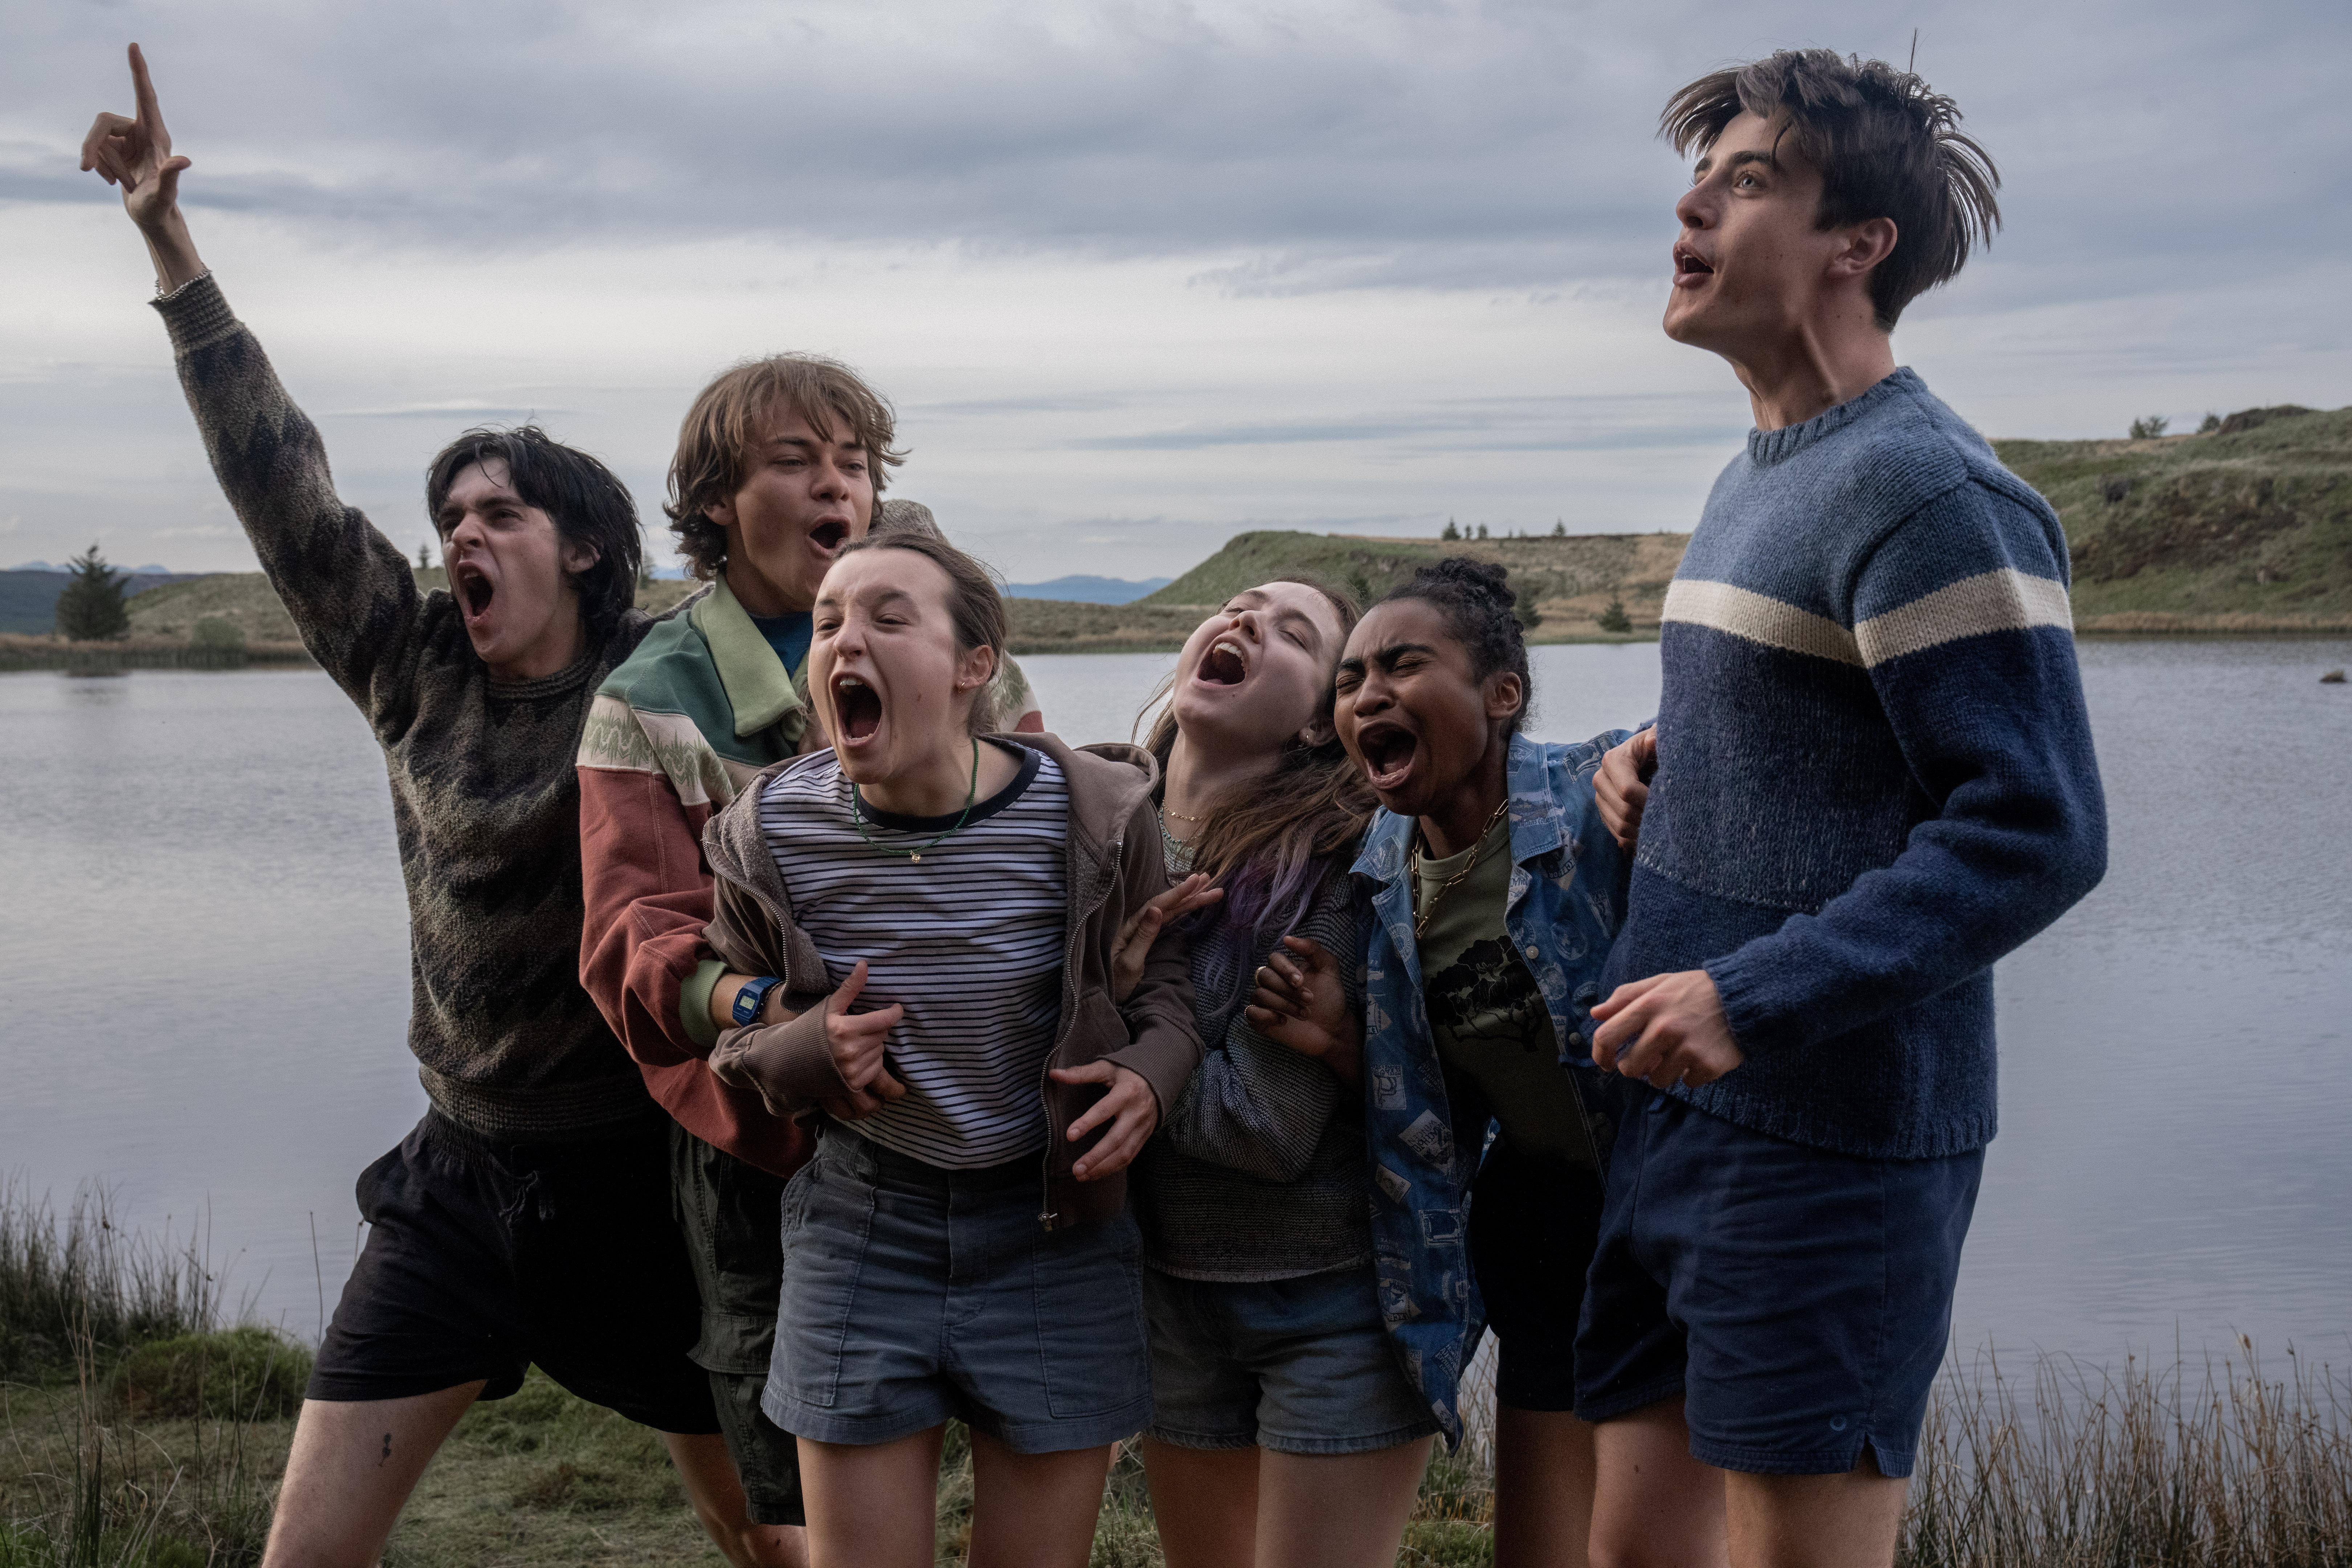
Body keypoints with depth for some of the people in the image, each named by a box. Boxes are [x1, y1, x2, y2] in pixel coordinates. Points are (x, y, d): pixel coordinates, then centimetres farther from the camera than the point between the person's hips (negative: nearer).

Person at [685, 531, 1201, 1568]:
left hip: (1054, 1227, -1)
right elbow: (731, 1038, 5)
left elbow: (1166, 980, 3)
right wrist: (802, 1053, -17)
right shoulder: (771, 830, -10)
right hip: (861, 1221, 1)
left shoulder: (1092, 814, -14)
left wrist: (1151, 1078, -18)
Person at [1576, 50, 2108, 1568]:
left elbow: (2036, 829, -21)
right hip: (1681, 1117, 9)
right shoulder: (1759, 477, 15)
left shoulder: (1932, 494, -15)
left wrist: (1754, 999, -25)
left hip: (1834, 1145, -9)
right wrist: (1663, 764, 6)